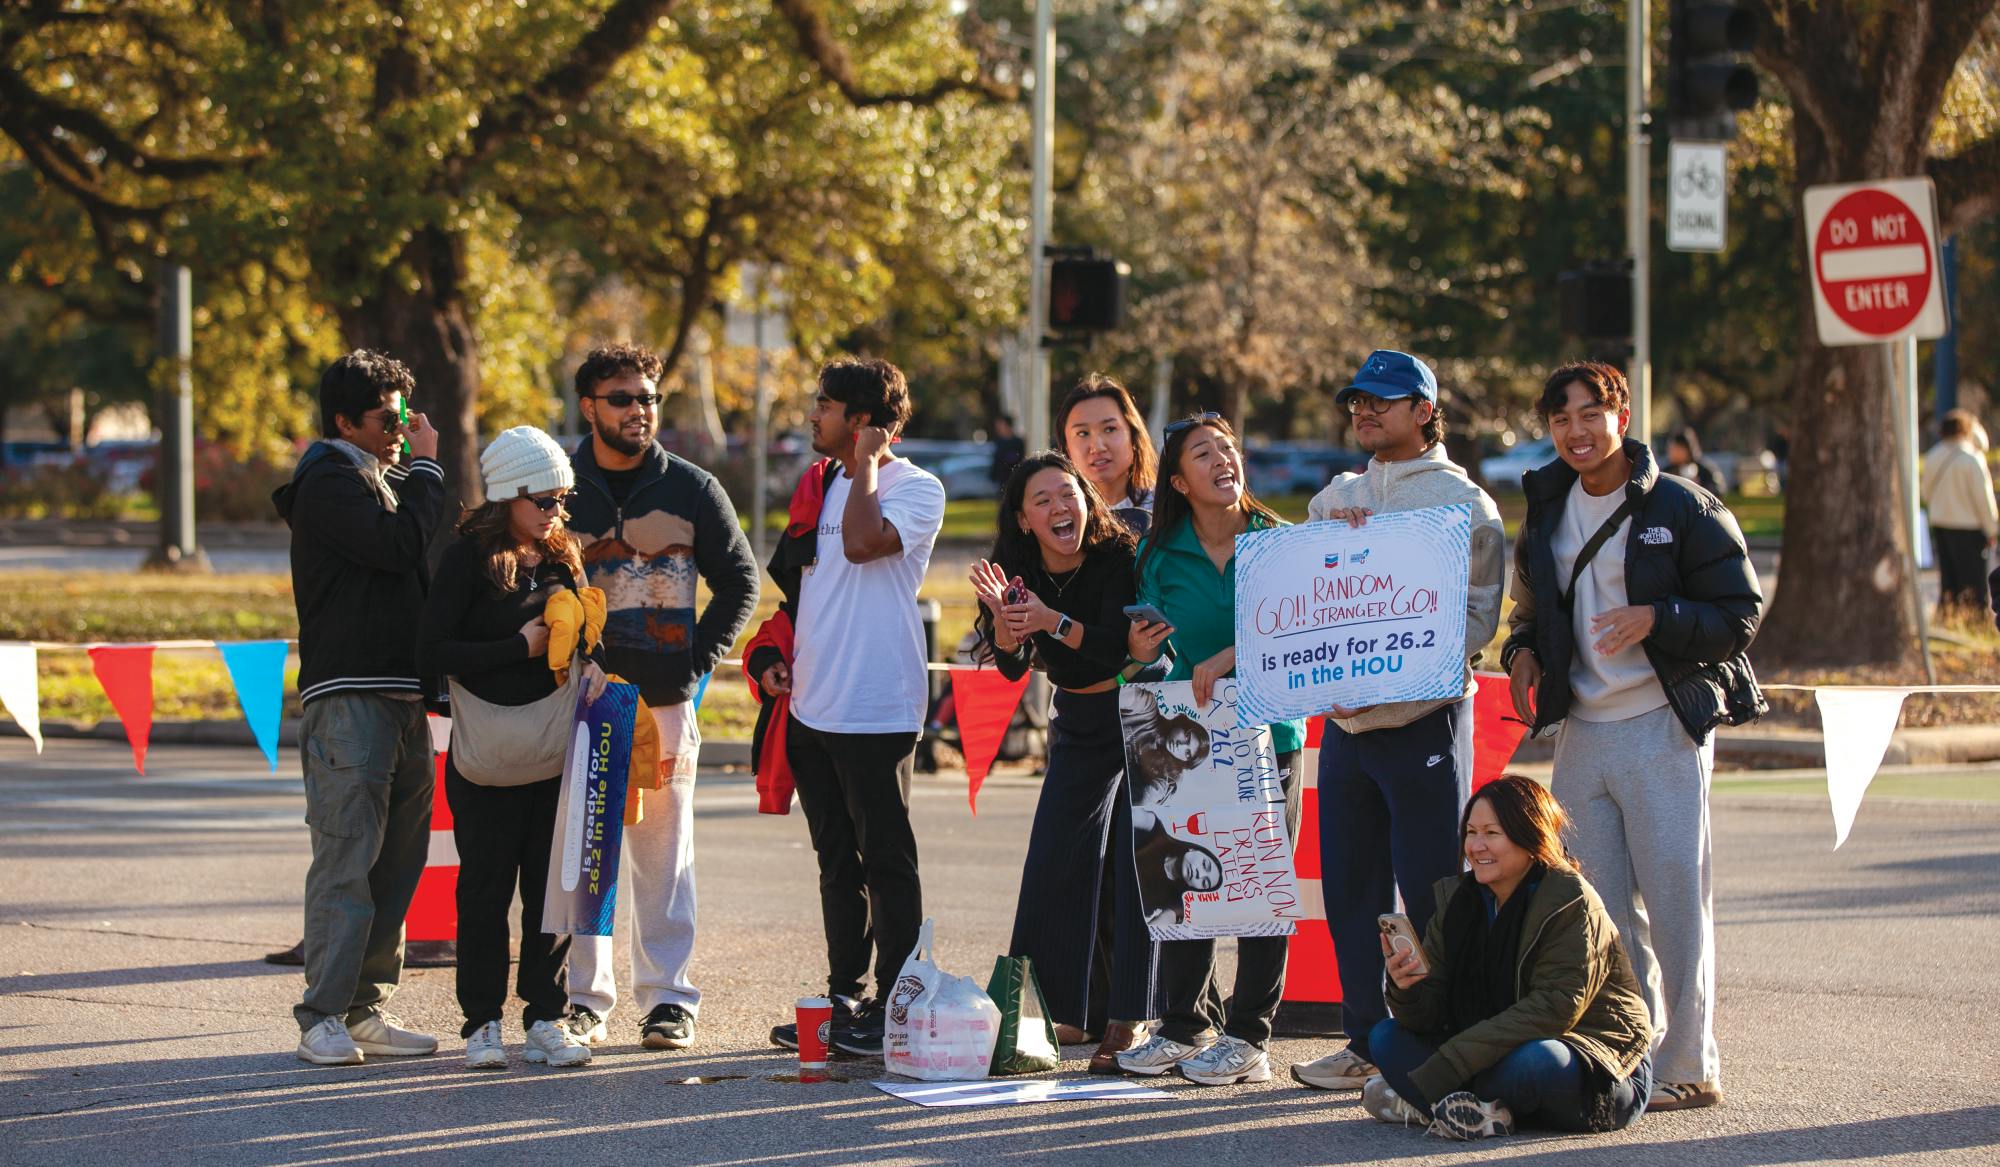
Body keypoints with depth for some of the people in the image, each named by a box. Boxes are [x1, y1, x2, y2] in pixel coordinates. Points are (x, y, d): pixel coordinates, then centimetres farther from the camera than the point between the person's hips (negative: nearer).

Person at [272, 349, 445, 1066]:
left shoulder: (382, 480, 22)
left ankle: (368, 1008, 12)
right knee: (347, 858, -11)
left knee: (397, 859, 8)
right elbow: (400, 544, -17)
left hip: (401, 695, 9)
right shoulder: (329, 483, -7)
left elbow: (417, 559, 21)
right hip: (348, 694, -9)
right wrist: (424, 466, -6)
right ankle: (324, 1018, -11)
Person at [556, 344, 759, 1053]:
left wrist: (698, 660, 0)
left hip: (664, 700, 0)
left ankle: (668, 998, 9)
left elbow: (739, 582, 11)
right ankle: (583, 997, 9)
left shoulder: (692, 489, 5)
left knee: (663, 854, 2)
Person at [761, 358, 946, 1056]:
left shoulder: (917, 489, -8)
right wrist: (783, 658, 13)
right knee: (837, 861, 13)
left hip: (876, 710, -8)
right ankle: (845, 1000, 20)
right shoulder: (826, 486, 16)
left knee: (885, 861, -3)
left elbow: (864, 542, -27)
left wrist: (865, 461, -14)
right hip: (814, 705, 8)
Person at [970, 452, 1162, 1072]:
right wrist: (1002, 615, -33)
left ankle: (1128, 1021, -8)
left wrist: (1056, 622, -39)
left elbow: (1126, 649, -28)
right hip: (1079, 730, 5)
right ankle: (1071, 1012, 12)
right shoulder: (1023, 575, -7)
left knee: (1137, 869, -9)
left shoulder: (1121, 560, -21)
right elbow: (1012, 666, -13)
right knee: (1056, 868, 0)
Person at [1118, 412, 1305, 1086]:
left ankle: (1248, 1037, 5)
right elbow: (1156, 647, 10)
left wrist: (1232, 655, -22)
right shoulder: (1159, 554, 4)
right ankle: (1186, 1026, 15)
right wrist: (1141, 647, -13)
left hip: (1266, 732, -2)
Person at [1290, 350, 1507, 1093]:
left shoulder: (1460, 501, -2)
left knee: (1431, 891, -6)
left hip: (1425, 718, -6)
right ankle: (1367, 1040, 17)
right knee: (1351, 888, 9)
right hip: (1344, 719, 6)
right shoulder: (1337, 499, 17)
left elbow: (1477, 615, -9)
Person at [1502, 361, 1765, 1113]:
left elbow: (1741, 613, -7)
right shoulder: (1546, 513, 12)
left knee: (1674, 896, -5)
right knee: (1603, 907, 7)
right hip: (1581, 733, 6)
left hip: (1662, 727, -6)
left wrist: (1656, 618, -21)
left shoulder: (1681, 508, -6)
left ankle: (1689, 1068, 2)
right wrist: (1522, 653, 4)